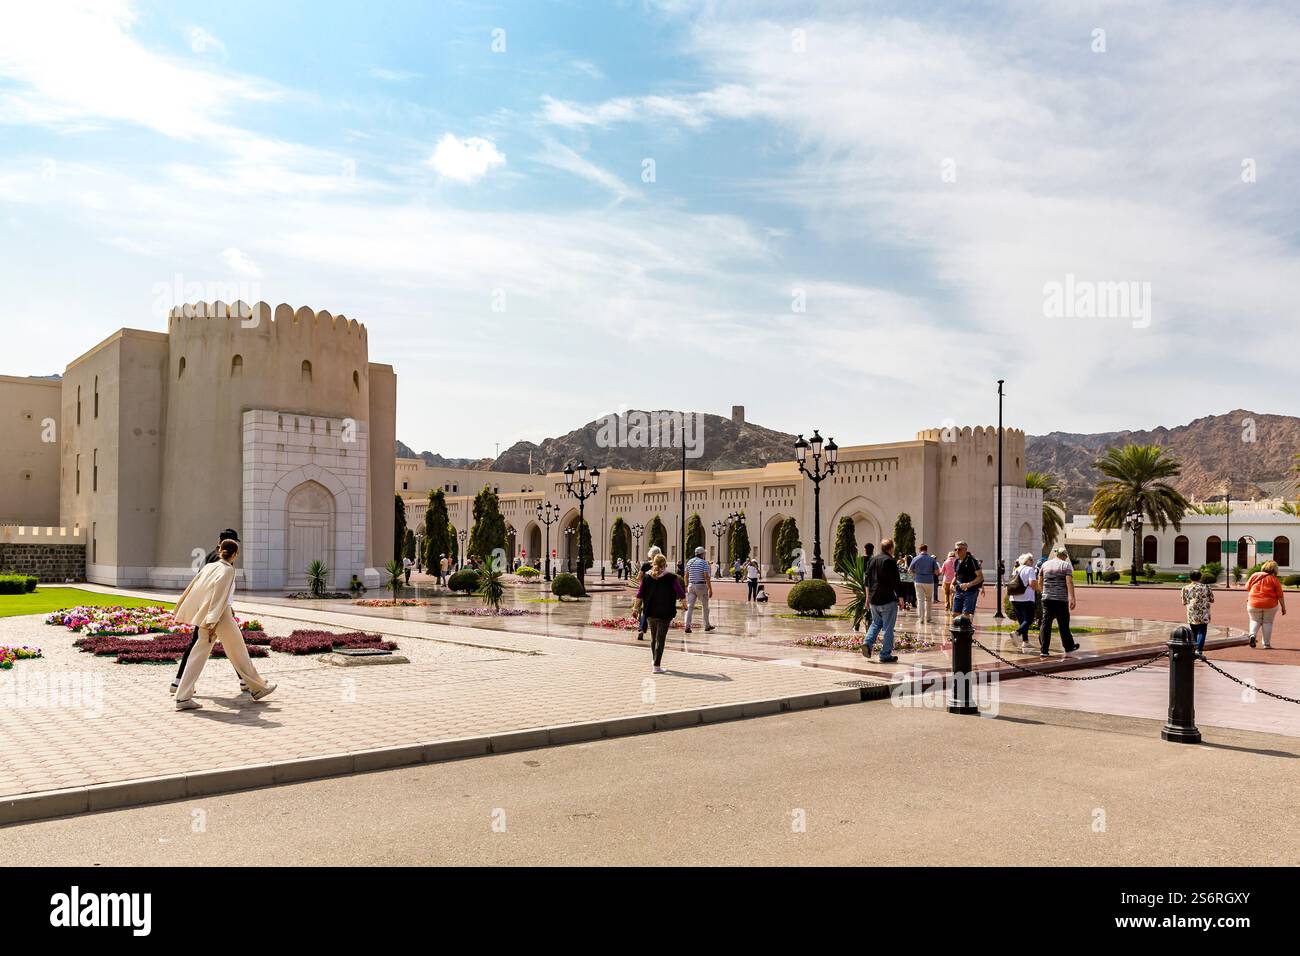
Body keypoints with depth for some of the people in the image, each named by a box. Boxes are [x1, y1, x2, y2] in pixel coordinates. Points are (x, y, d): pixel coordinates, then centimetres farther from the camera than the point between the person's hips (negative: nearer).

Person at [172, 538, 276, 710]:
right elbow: (219, 594, -19)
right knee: (238, 652, 6)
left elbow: (192, 587, 14)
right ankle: (257, 687, 20)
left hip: (205, 615, 7)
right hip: (221, 617, -7)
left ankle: (183, 698, 1)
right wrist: (213, 622, -21)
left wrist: (179, 610, 23)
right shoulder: (227, 570, -11)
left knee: (200, 653, 7)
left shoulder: (209, 566, 9)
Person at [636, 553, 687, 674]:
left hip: (651, 612, 4)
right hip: (665, 613, -4)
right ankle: (657, 666, -5)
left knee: (653, 637, 20)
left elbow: (639, 595, 0)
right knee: (661, 639, -1)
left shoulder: (646, 577, -1)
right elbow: (681, 595, -5)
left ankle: (655, 661, 37)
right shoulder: (671, 578, -9)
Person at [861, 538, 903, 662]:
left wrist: (868, 596, 23)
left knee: (876, 623, 21)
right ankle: (885, 655, 3)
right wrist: (900, 598, -4)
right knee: (888, 628, 2)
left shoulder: (872, 560, 9)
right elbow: (896, 582, -13)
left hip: (874, 600, 6)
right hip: (888, 600, -6)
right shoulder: (890, 561, -13)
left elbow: (867, 580, 15)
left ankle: (867, 643, 0)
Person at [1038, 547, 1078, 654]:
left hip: (1047, 598, 3)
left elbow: (1040, 582, 13)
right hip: (1061, 599, -3)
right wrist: (1072, 598, -18)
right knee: (1063, 623, 9)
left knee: (1046, 623, 2)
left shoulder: (1045, 564, 11)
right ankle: (1069, 647, 23)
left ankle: (1044, 649, -3)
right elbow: (1069, 582, -13)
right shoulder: (1066, 565, -2)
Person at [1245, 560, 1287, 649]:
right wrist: (1283, 607, 4)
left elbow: (1247, 587, 11)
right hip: (1270, 605, -1)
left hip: (1254, 604, 1)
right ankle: (1267, 644, 10)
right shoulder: (1274, 579, -4)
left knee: (1255, 621, 16)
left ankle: (1252, 634, -10)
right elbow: (1280, 595, -4)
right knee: (1267, 623, 10)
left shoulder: (1254, 576, 2)